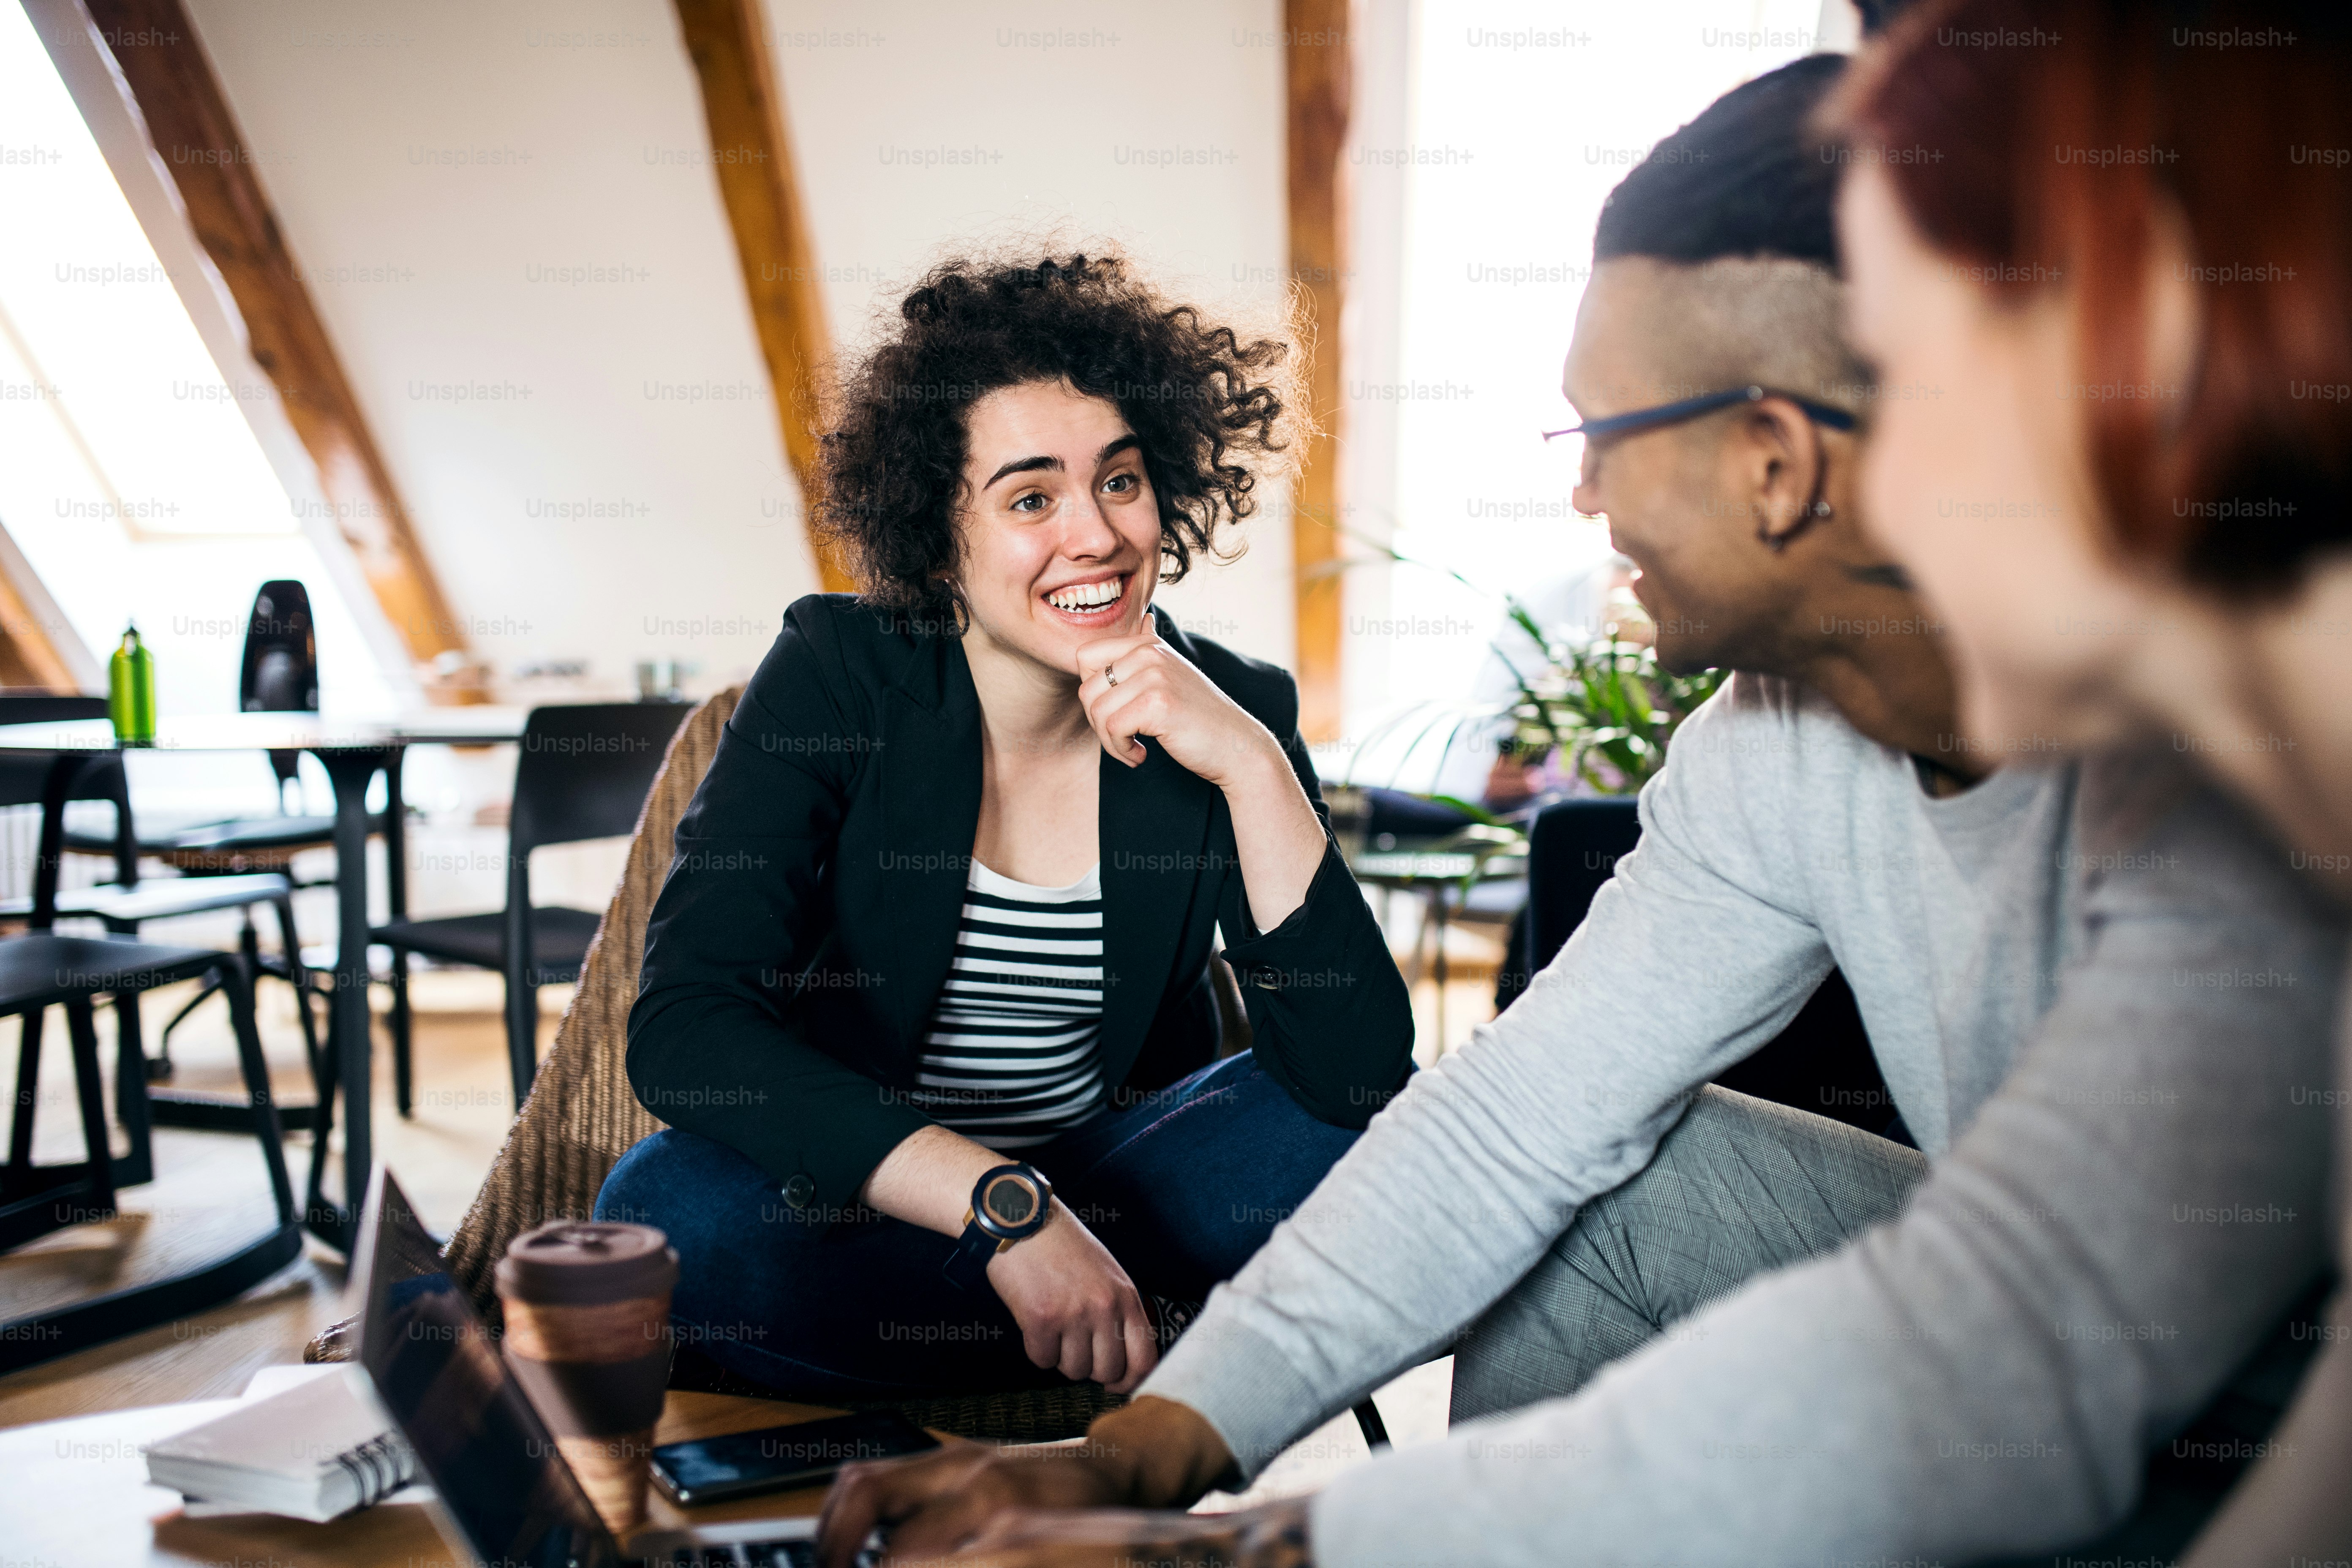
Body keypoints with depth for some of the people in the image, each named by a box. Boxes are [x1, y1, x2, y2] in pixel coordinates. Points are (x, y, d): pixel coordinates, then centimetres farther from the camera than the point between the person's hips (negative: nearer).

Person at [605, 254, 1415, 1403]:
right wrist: (1003, 1205, -34)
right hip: (860, 1195, 0)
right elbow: (684, 1024, -25)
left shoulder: (1230, 708, -10)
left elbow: (1358, 1076, -19)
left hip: (1115, 1169, 1)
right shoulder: (836, 676, -15)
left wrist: (1252, 767, -30)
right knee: (670, 1213, -32)